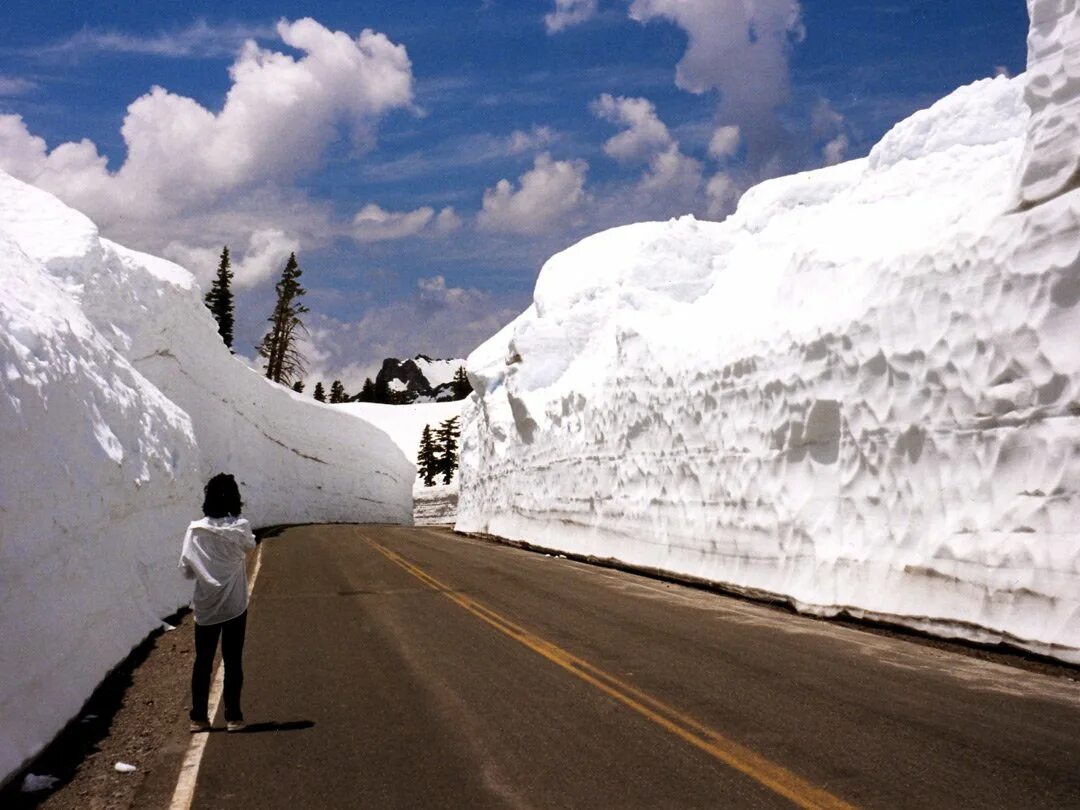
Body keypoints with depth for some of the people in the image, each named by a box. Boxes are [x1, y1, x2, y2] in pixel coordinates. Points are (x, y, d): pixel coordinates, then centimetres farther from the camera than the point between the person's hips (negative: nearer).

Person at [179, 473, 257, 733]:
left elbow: (186, 569, -2)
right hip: (234, 605, -1)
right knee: (233, 661, 7)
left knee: (202, 661, 11)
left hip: (205, 606, 1)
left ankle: (198, 718, 14)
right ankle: (233, 717, 9)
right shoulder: (240, 528, -11)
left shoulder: (195, 530, -8)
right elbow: (249, 546, 12)